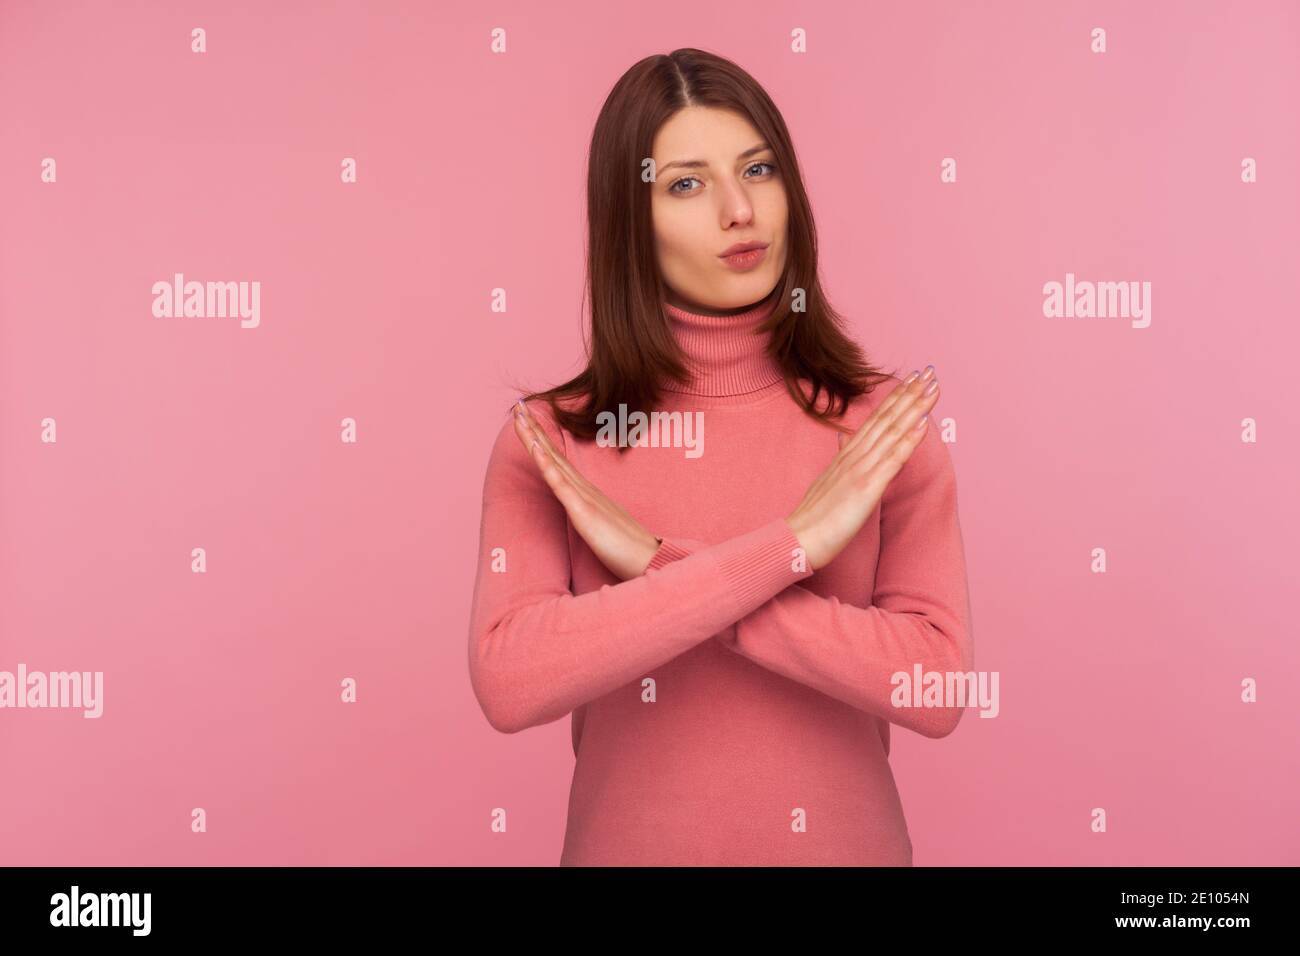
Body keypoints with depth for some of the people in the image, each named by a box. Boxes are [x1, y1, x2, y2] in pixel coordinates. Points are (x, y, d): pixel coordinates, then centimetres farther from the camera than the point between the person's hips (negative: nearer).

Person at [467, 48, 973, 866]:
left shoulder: (881, 424, -8)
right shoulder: (547, 439, -9)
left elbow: (939, 687, -17)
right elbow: (507, 681, -23)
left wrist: (664, 565, -23)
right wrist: (785, 545, -25)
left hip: (843, 841, 1)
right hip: (628, 843, 0)